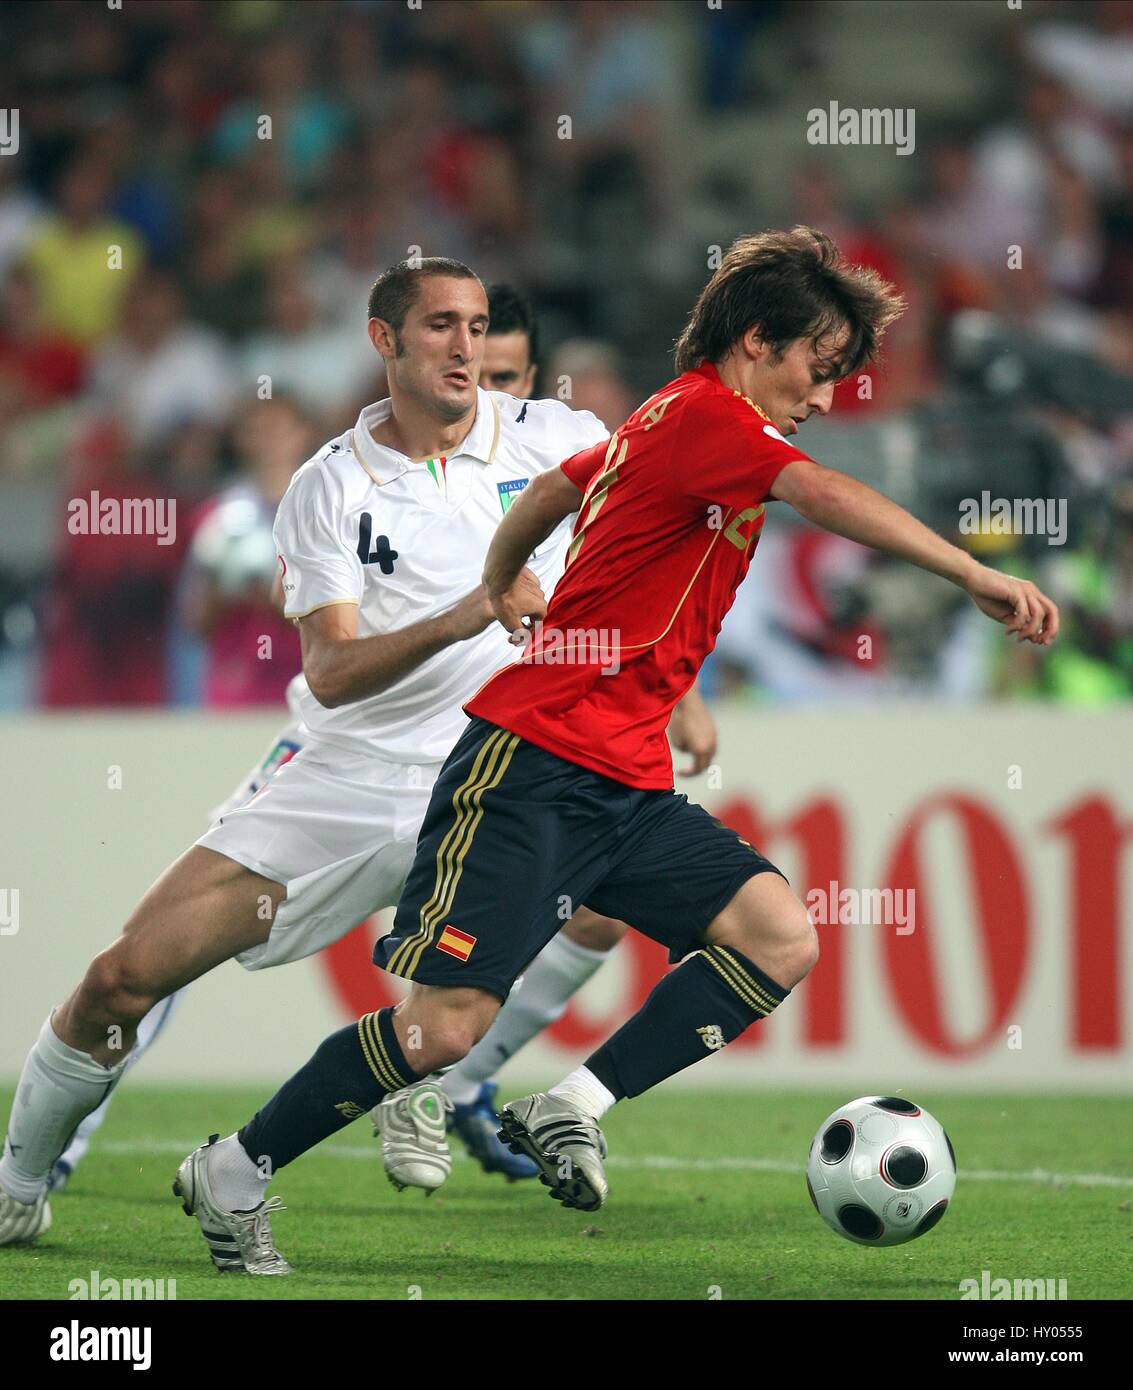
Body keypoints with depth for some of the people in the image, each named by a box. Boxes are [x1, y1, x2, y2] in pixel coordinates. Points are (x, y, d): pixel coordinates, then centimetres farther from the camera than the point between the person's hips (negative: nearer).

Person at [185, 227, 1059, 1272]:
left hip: (626, 791, 10)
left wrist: (502, 581, 56)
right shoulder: (702, 413, -11)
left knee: (779, 938, -11)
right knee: (447, 1023, -13)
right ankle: (234, 1173, 5)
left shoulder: (661, 427, 18)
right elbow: (827, 497, -29)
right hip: (532, 764, -10)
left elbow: (556, 488, 38)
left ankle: (570, 1114, -9)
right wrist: (977, 576, -35)